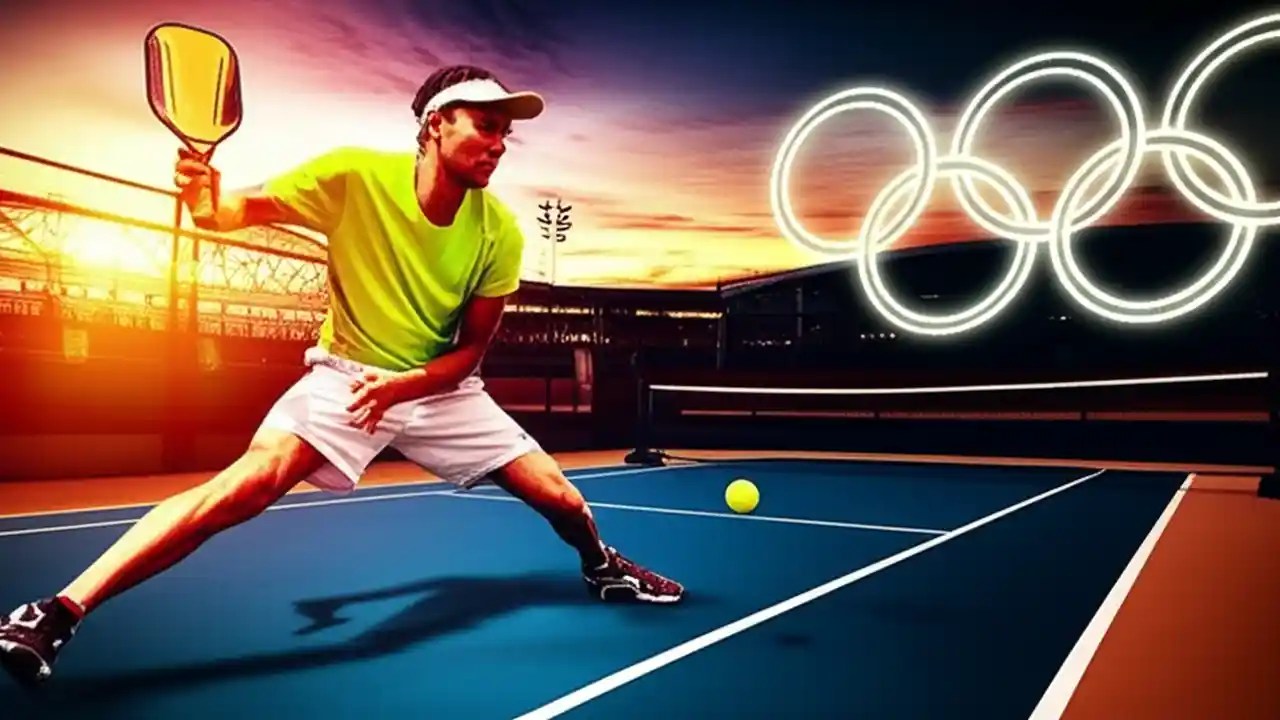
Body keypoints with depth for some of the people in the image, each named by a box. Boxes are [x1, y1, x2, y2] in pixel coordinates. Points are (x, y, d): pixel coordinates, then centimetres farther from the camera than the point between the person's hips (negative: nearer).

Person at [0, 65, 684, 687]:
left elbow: (470, 350, -7)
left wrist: (401, 386, -24)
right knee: (246, 486, -27)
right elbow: (244, 207, -9)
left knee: (560, 497, 1)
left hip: (442, 388, 3)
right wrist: (209, 204, -33)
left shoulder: (500, 233, -13)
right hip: (346, 374, -2)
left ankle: (602, 568, 36)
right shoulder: (353, 175, -18)